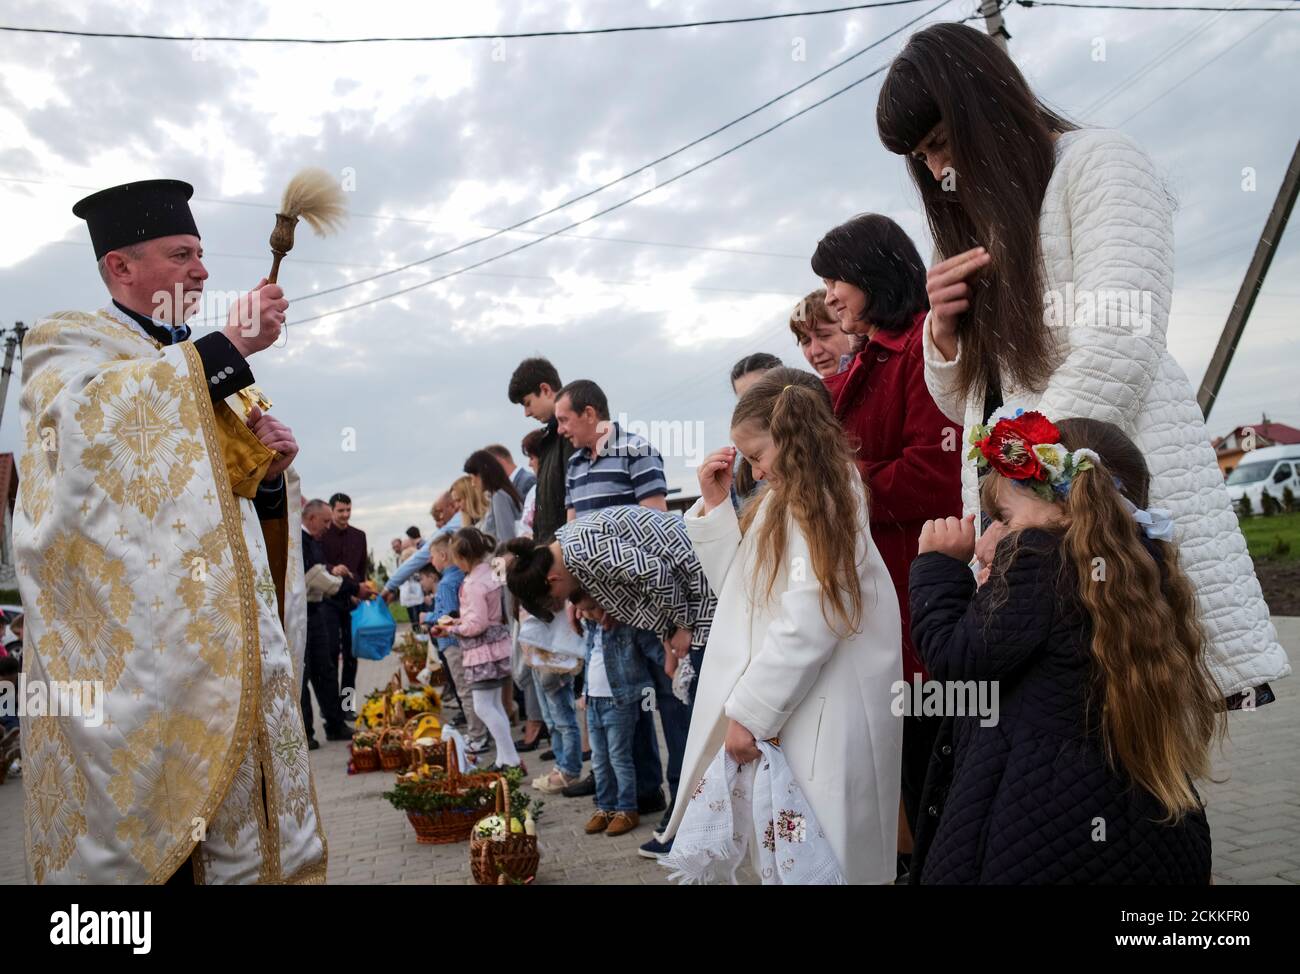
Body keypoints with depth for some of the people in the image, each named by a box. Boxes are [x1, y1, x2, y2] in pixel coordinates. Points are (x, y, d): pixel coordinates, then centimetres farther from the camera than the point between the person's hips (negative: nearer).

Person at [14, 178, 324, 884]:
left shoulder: (210, 372, 25)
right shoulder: (69, 340, 6)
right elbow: (94, 410, -20)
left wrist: (272, 472, 3)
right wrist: (228, 347, -17)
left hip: (229, 643, 6)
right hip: (129, 638, -6)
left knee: (238, 836, 5)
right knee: (137, 835, -6)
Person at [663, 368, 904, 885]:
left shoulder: (823, 507, -14)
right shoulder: (786, 503, 16)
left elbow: (805, 628, -21)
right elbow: (737, 586, 17)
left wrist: (749, 712, -17)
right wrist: (714, 504, 8)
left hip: (821, 717, -9)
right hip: (787, 708, 9)